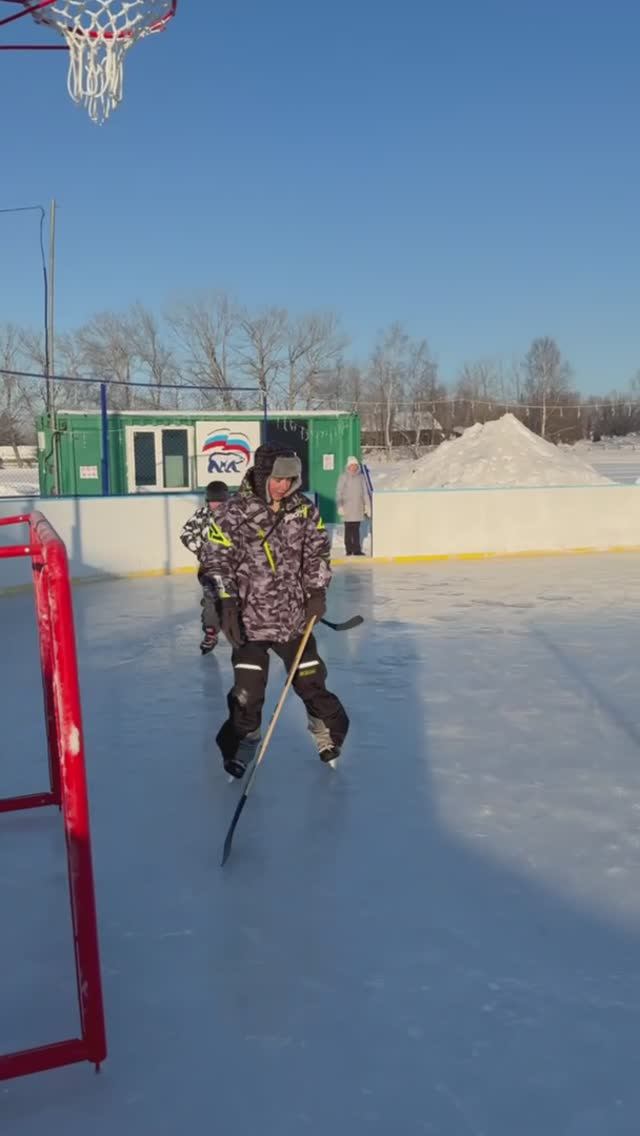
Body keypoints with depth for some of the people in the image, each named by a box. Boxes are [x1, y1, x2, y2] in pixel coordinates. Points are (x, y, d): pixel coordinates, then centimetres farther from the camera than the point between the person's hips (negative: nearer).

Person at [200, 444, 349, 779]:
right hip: (250, 616, -3)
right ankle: (242, 741, 17)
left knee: (309, 677, 11)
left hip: (293, 613, 3)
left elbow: (317, 551, 8)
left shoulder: (304, 509, -1)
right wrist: (228, 603, -16)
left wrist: (317, 591, -1)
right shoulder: (235, 512, -13)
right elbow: (217, 559, -11)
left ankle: (327, 730, 32)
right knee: (248, 688, -3)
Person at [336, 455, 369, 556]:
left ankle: (357, 549, 8)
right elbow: (339, 493, -3)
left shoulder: (360, 477, 8)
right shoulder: (343, 477, -3)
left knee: (356, 529, 5)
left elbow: (365, 492, 13)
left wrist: (366, 505, 10)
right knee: (348, 529, 1)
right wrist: (340, 506, -10)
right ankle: (349, 549, 6)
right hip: (347, 508, -3)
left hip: (358, 508, 3)